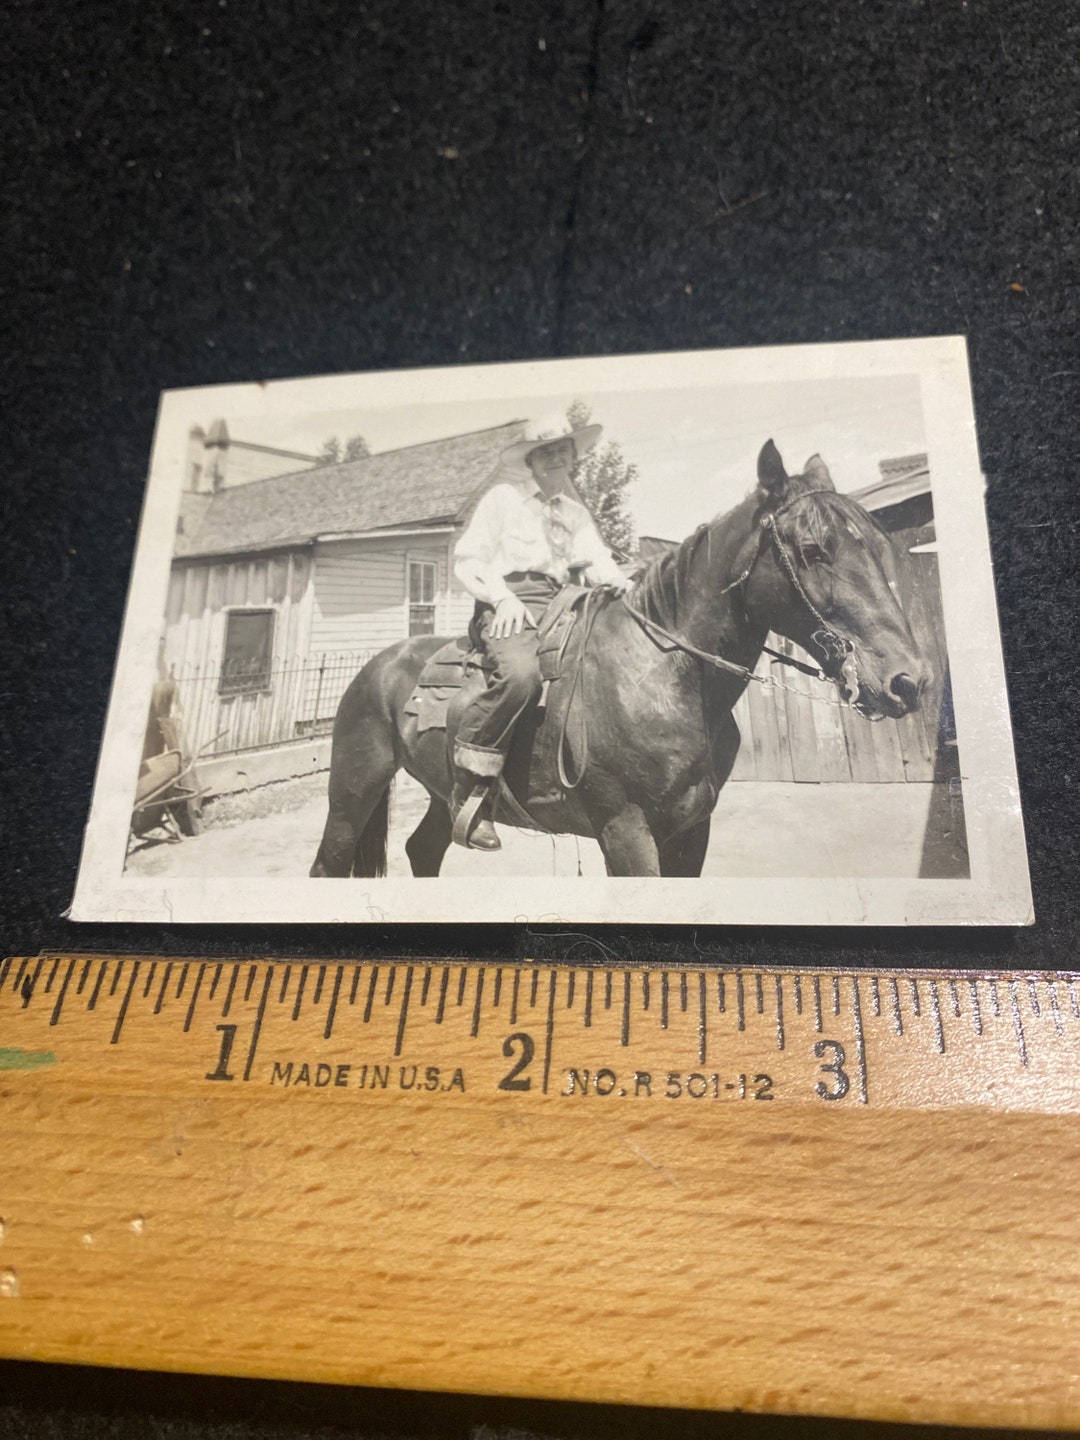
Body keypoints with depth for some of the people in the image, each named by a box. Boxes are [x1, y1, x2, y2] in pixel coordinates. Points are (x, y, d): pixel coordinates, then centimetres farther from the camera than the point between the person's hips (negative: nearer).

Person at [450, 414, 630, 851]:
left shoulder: (576, 512, 26)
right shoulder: (503, 497, 11)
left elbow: (593, 559, 12)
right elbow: (467, 558, 6)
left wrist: (613, 577, -13)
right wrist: (502, 596, -12)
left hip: (560, 608, 6)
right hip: (508, 605, -6)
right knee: (521, 674, -37)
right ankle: (470, 789, -30)